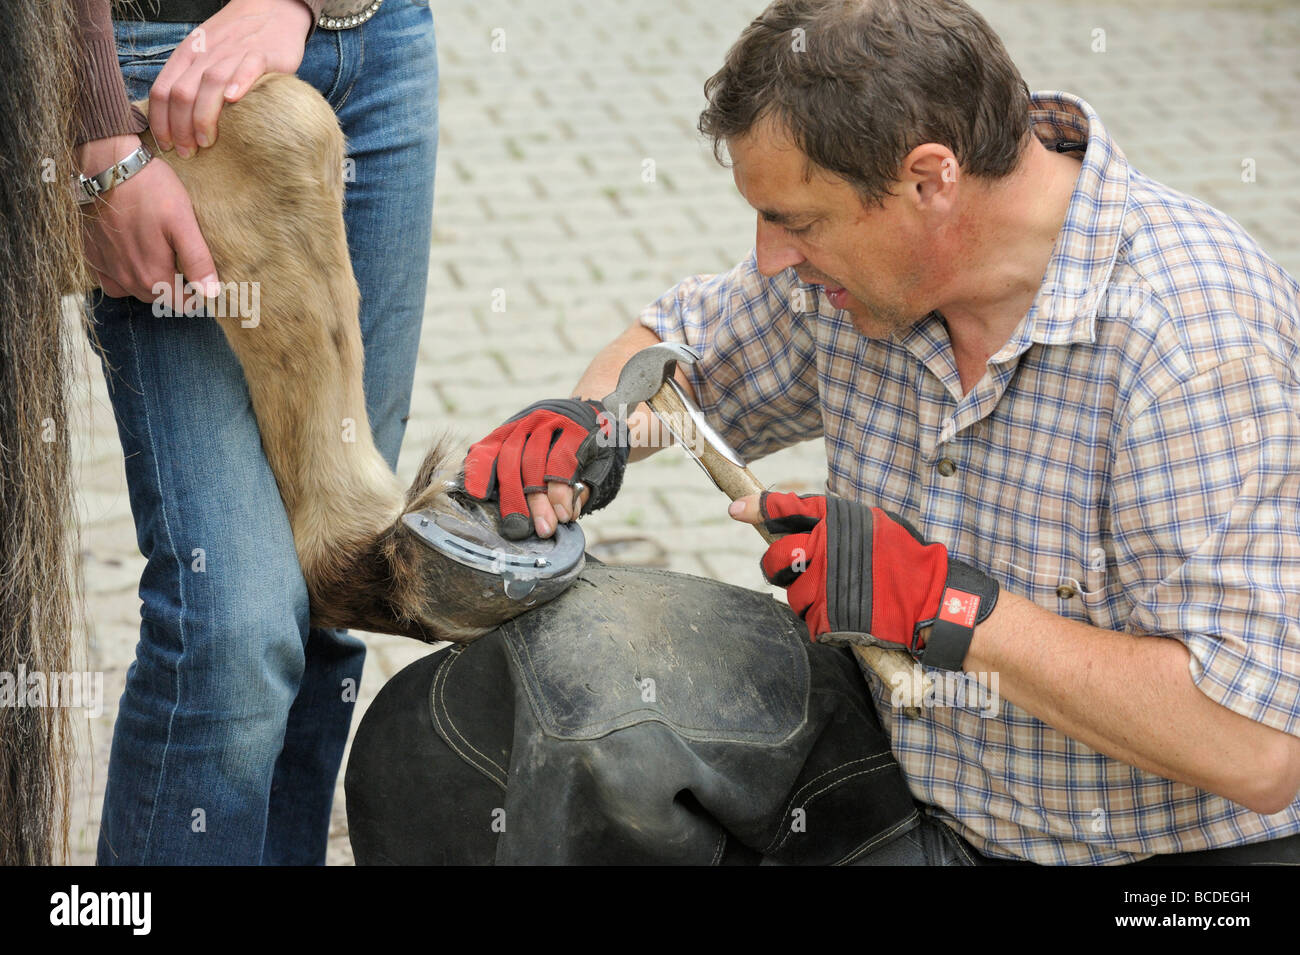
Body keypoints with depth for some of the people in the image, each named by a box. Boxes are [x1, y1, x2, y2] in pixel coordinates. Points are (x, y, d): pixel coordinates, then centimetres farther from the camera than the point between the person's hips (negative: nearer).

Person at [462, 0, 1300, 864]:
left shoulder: (1204, 338, -26)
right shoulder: (861, 257, -3)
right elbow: (679, 347, 19)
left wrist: (947, 605, -29)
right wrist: (583, 428, -4)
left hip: (1169, 852, -6)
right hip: (929, 824, 6)